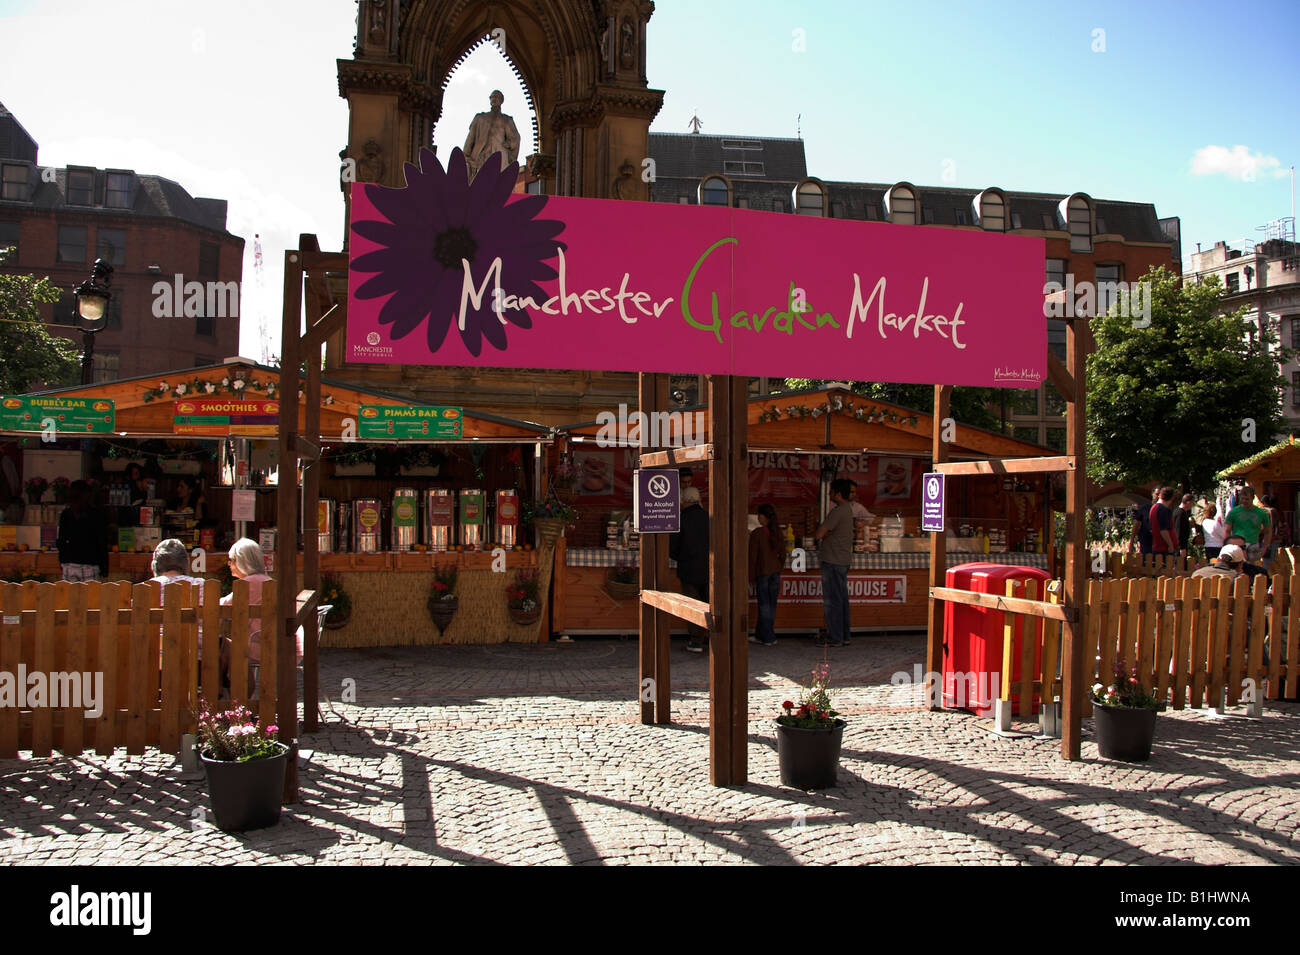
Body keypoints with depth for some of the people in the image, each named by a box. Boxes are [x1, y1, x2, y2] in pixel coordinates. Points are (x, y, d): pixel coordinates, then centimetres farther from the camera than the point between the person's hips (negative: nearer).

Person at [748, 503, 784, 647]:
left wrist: (751, 576, -5)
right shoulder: (777, 533, 3)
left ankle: (769, 638, 2)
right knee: (771, 604, 10)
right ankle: (761, 635, 20)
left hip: (762, 572, -6)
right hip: (775, 571, 6)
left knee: (764, 604, 1)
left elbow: (753, 556, -12)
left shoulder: (756, 533, -13)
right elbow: (782, 554, 9)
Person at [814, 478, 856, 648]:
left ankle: (834, 638, -3)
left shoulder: (838, 512, -17)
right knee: (842, 598, 13)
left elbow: (819, 534, -17)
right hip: (843, 559, 10)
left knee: (831, 600, -5)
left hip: (833, 561, -10)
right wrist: (827, 533, 0)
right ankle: (844, 635, 19)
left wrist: (824, 534, 1)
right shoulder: (848, 509, 14)